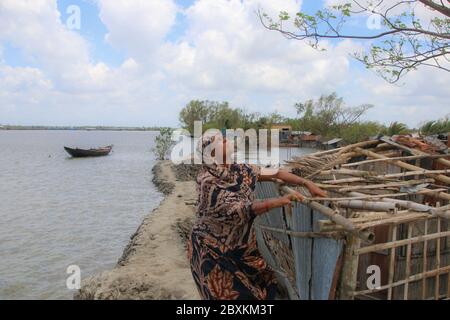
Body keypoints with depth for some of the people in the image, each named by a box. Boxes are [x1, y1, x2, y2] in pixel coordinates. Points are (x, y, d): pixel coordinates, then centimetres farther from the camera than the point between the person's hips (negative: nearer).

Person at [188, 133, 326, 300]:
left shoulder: (239, 170, -5)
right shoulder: (207, 181, -25)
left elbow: (275, 173, -2)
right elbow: (242, 209, -31)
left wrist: (307, 183, -10)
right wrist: (281, 200, -38)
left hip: (240, 244, 7)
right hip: (213, 250, -6)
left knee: (264, 284, 13)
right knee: (230, 294, 3)